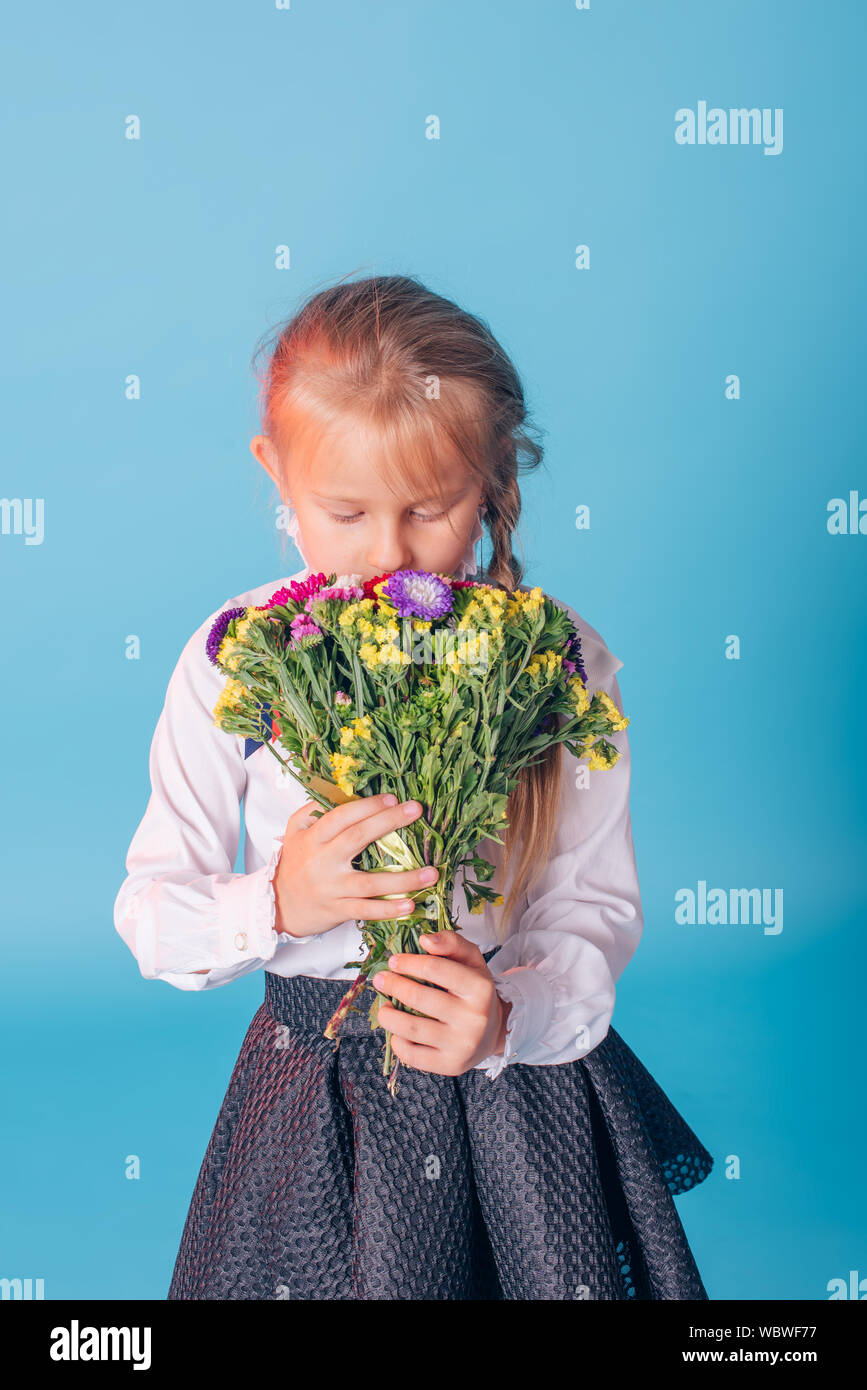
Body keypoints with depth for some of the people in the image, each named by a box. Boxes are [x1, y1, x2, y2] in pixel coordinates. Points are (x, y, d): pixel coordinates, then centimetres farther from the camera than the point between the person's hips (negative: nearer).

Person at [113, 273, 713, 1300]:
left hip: (522, 1084, 0)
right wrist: (275, 904, -26)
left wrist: (511, 1018, -26)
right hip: (314, 1090, 0)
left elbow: (597, 907, -6)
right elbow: (150, 912, -5)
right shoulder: (233, 662, -9)